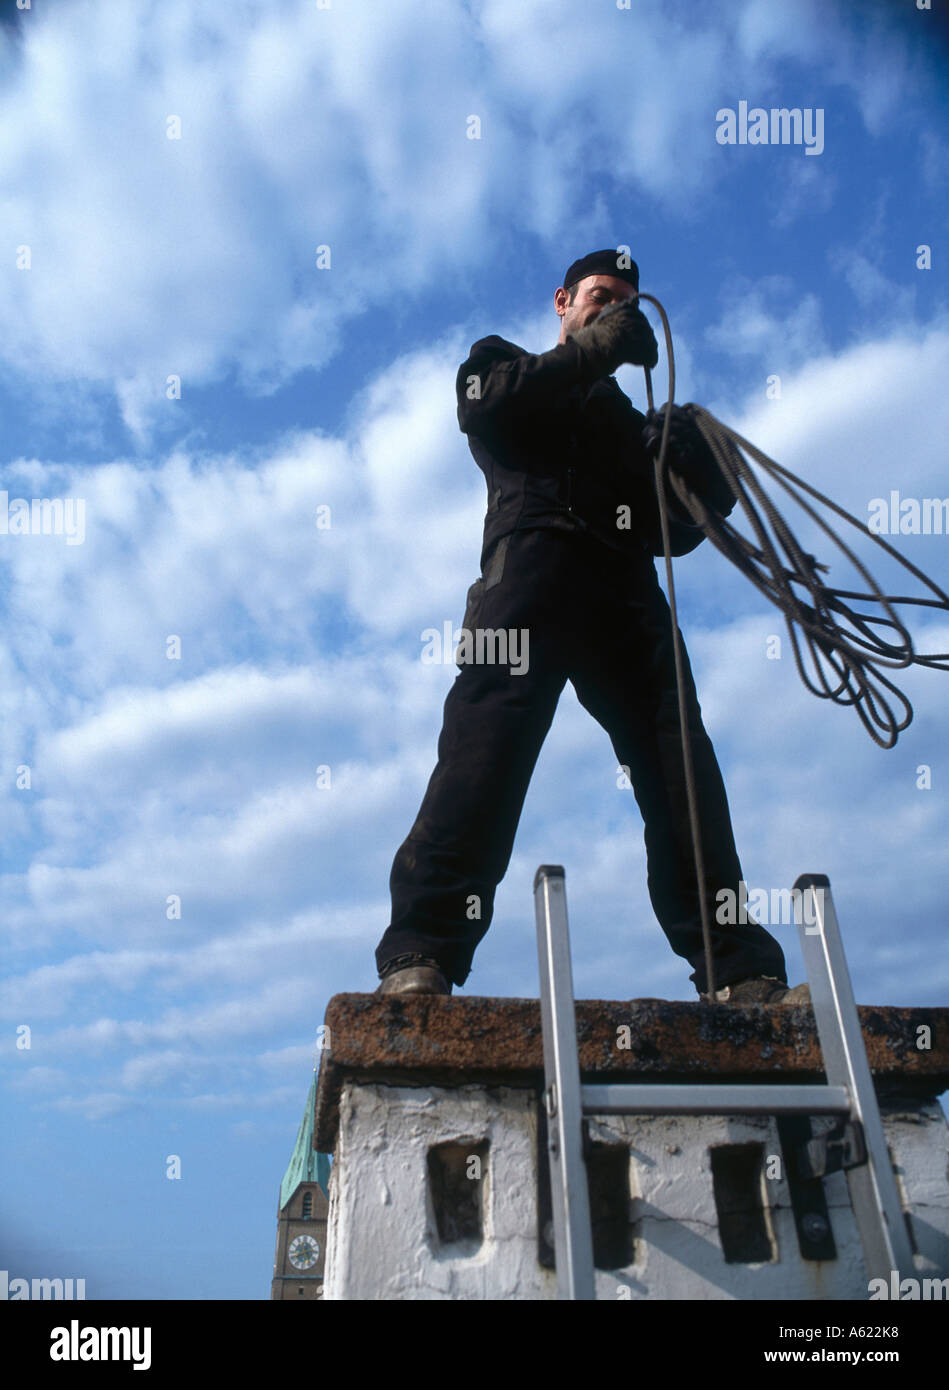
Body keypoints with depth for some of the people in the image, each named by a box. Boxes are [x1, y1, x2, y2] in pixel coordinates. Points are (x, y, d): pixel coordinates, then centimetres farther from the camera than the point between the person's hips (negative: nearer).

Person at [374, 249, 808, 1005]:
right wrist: (591, 351, -1)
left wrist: (697, 464, 5)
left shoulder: (626, 417, 38)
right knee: (486, 748, -22)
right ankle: (417, 958, -23)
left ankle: (742, 971, -8)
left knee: (682, 764, -9)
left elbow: (676, 528, 24)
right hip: (533, 559, -4)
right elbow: (483, 406, 1)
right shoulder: (505, 364, 28)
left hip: (624, 588, 4)